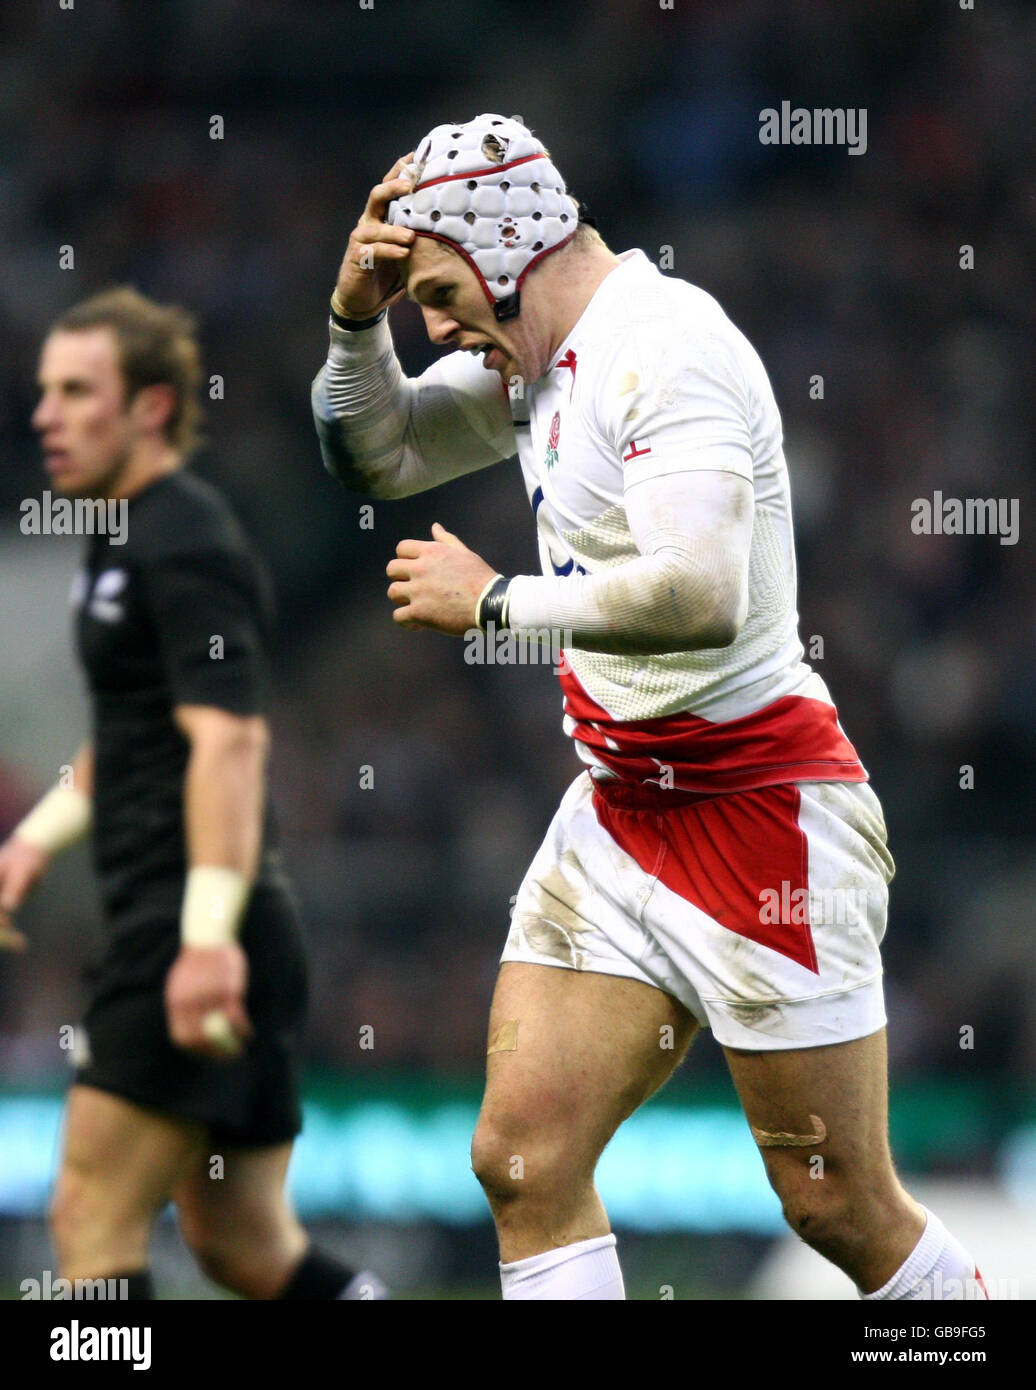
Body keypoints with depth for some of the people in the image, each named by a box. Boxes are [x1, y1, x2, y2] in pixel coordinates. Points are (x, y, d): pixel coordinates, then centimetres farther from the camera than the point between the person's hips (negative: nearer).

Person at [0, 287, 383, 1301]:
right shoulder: (125, 541, 20)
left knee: (91, 1219, -11)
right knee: (242, 1246, 12)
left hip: (192, 947, -10)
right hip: (161, 928, 10)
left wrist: (208, 934, -30)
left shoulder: (185, 548, -11)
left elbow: (229, 740, -23)